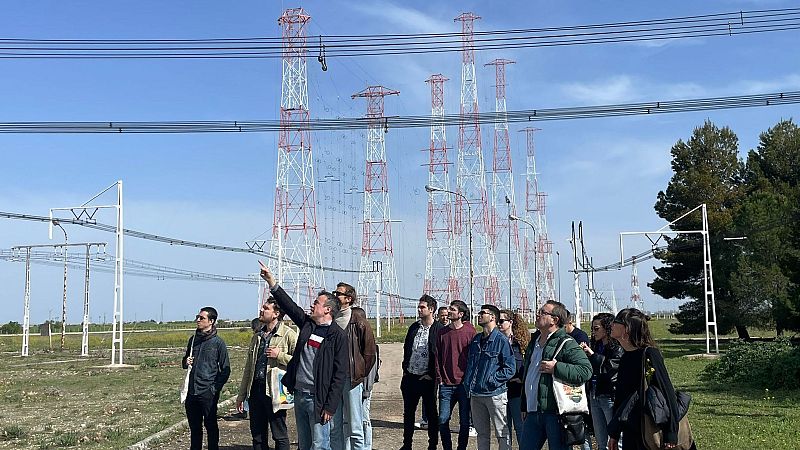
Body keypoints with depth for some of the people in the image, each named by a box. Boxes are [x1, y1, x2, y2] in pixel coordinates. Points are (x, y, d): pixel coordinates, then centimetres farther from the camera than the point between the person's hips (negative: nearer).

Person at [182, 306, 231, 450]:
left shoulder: (218, 342, -6)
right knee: (194, 427, 14)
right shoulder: (193, 339, 11)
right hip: (192, 392, 5)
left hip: (208, 394, -5)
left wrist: (215, 388, -11)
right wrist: (186, 362, 0)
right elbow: (185, 360, 24)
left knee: (211, 426, 3)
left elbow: (225, 369, -4)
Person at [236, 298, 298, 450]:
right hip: (255, 390, 7)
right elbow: (248, 367, 18)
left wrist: (280, 355, -20)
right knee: (257, 436, 13)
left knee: (280, 435, 2)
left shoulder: (288, 334, -7)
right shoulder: (257, 336, 14)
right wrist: (241, 394, 17)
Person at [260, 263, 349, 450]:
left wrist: (330, 407, -16)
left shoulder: (338, 336, -10)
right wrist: (272, 282, 11)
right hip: (299, 395, 7)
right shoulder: (307, 324, 10)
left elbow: (340, 374, -12)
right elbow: (289, 305, 16)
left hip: (318, 399, -7)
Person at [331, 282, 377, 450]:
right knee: (334, 428, 9)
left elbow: (370, 352, -2)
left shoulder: (359, 321, -4)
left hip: (352, 380, -4)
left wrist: (360, 374, -2)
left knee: (354, 428, 0)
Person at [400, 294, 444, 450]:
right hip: (410, 377, 6)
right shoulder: (414, 327, 10)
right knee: (408, 412, 12)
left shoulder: (439, 329, -9)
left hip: (427, 378, -6)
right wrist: (405, 369, 9)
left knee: (431, 412, 4)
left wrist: (432, 374, -11)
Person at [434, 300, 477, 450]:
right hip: (446, 384, 3)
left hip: (464, 383, -2)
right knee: (443, 420, 2)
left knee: (464, 422, 6)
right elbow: (437, 357, 9)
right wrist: (439, 378, 2)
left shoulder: (470, 332, -3)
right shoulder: (442, 332, 6)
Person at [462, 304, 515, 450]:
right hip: (475, 394, 7)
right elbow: (469, 364, 20)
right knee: (482, 433, 14)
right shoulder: (476, 340, 13)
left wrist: (492, 379, -17)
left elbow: (510, 368, -11)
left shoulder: (501, 340, -8)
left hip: (495, 394, -7)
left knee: (502, 433, 0)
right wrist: (468, 383, 6)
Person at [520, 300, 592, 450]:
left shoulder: (566, 343, -7)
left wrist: (556, 368, -20)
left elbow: (586, 371, -18)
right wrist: (524, 407, 25)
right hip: (533, 413, 8)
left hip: (555, 413, -8)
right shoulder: (534, 342, 18)